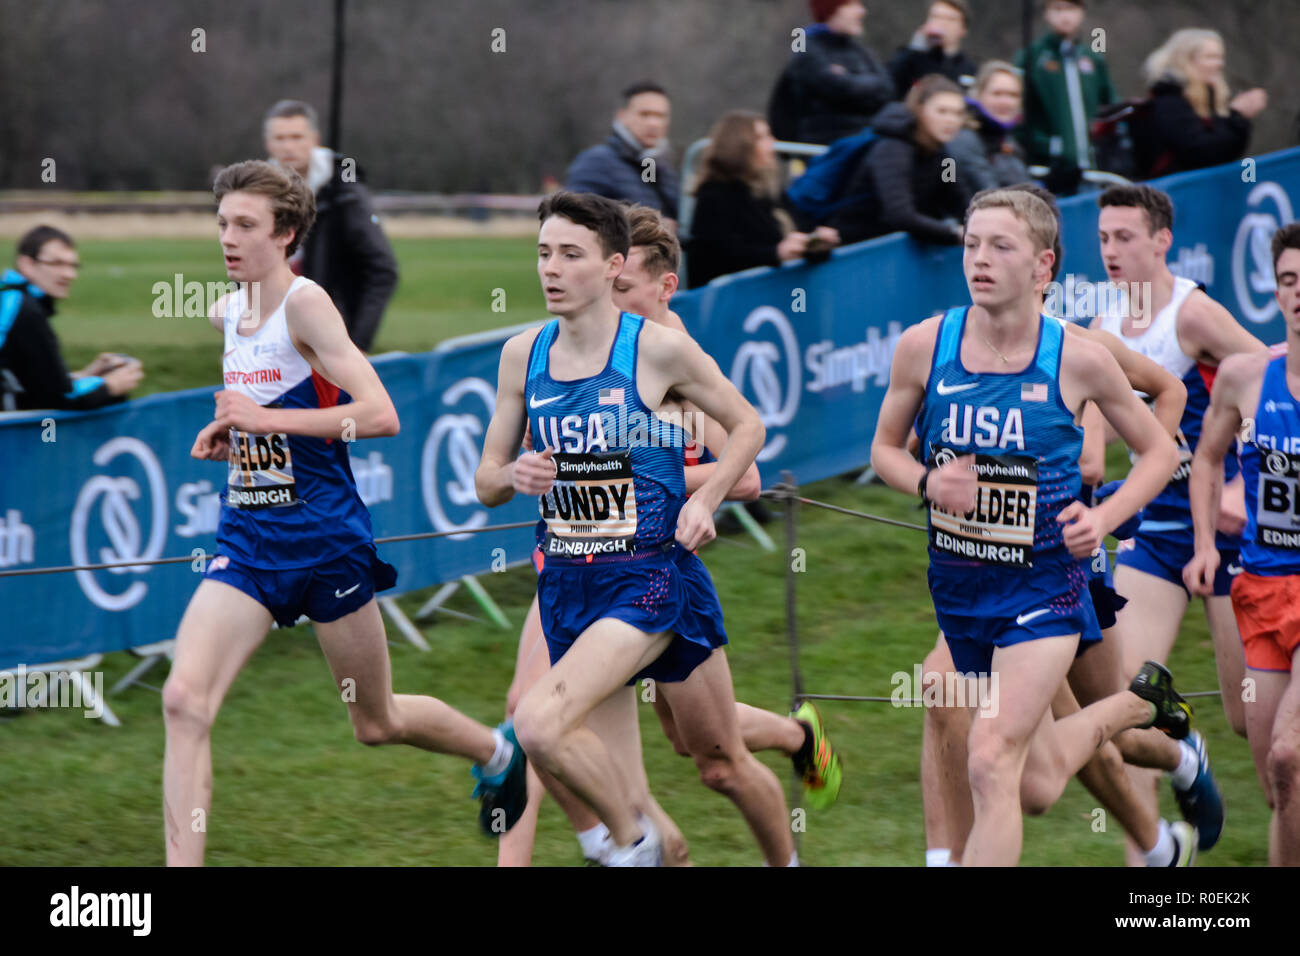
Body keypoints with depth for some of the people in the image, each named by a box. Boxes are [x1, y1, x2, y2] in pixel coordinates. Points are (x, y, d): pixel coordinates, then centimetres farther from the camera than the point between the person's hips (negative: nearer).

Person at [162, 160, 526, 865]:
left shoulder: (305, 304, -14)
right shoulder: (225, 313, 8)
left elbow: (380, 415, -23)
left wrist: (266, 418, -23)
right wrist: (231, 434, 9)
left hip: (323, 539, -6)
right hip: (247, 541, 6)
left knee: (376, 723, 12)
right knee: (184, 701, -16)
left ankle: (496, 750, 42)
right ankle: (181, 868, -17)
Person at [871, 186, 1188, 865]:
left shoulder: (1078, 361, -12)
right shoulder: (924, 346, -7)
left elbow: (1159, 451, 3)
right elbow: (885, 448, 7)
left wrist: (1104, 518, -13)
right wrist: (928, 483, -14)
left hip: (1044, 585, -4)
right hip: (958, 584, 4)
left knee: (992, 763, -19)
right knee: (1040, 777, 19)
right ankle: (1139, 703, 49)